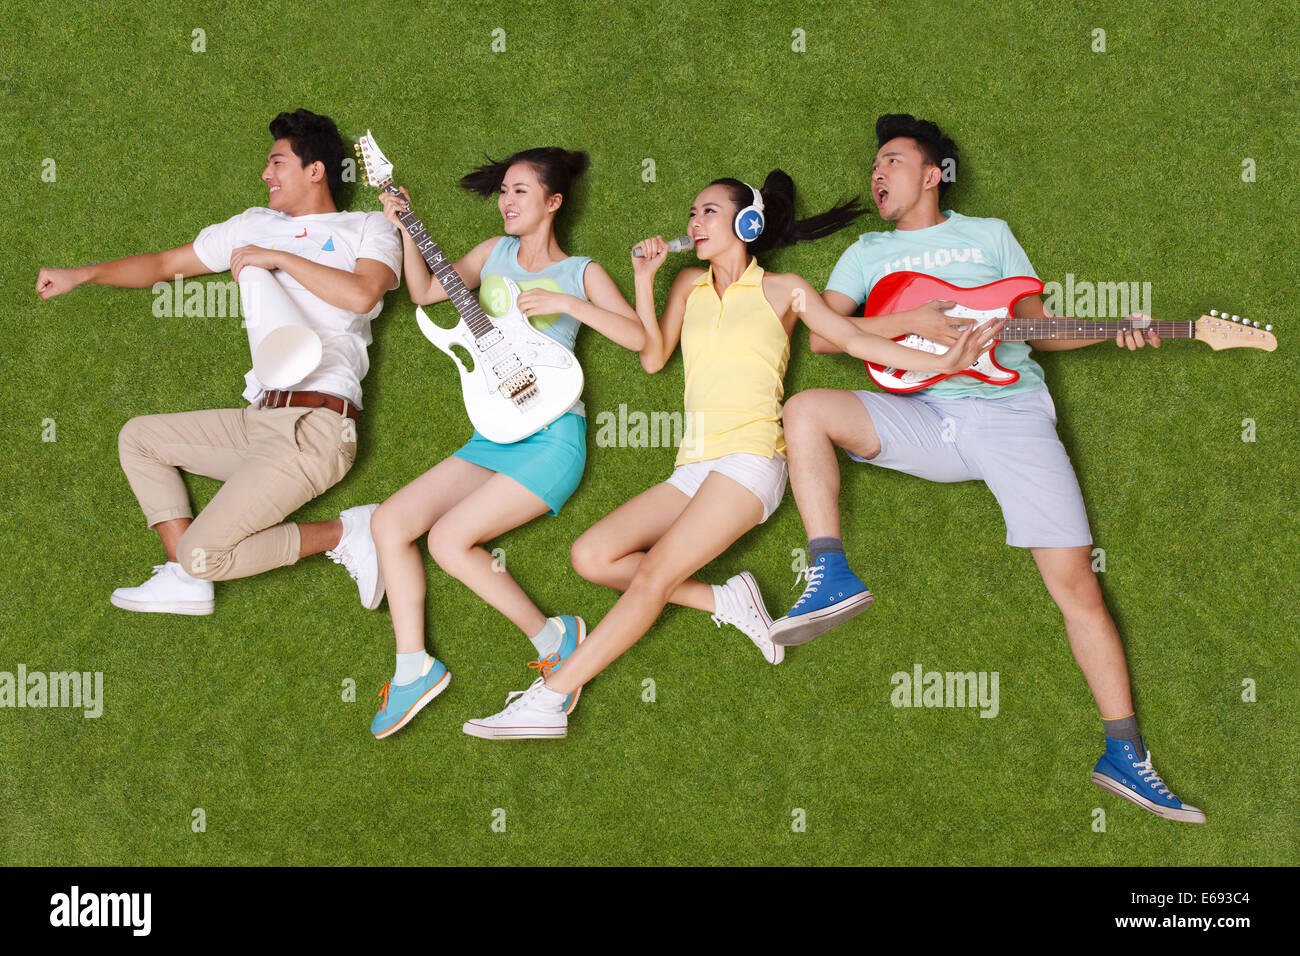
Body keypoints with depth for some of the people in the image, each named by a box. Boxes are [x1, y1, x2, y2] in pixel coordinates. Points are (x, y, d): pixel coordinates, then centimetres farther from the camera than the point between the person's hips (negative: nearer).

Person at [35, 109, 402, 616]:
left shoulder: (368, 229, 2)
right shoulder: (256, 225, 20)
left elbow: (363, 293, -20)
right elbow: (167, 264, 25)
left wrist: (280, 258, -12)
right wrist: (81, 274, 17)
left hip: (317, 425, -8)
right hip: (259, 418, 8)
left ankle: (343, 533, -3)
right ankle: (187, 582, 4)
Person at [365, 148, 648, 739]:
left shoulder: (580, 273, 2)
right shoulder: (494, 253, 16)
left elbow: (641, 338, -7)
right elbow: (424, 292, 19)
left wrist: (568, 304, -14)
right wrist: (406, 227, 8)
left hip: (552, 437, -6)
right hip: (493, 438, 6)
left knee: (450, 539, -21)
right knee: (390, 522, -7)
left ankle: (551, 636, -6)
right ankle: (413, 667, -3)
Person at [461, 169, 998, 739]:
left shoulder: (782, 290, 8)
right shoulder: (689, 285, 22)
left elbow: (854, 339, 2)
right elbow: (652, 358, 14)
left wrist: (945, 362, -10)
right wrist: (645, 279, 7)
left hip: (748, 461, -6)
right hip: (692, 471, 6)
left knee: (654, 574, -21)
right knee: (592, 557, -11)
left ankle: (550, 698, -26)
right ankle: (726, 601, -6)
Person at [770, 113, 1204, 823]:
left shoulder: (990, 235, 20)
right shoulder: (868, 253, 20)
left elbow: (1039, 326, 19)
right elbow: (821, 335, 5)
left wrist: (1117, 331, 1)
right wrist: (915, 321, -8)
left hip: (1011, 411, -1)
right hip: (921, 415, 1)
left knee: (1075, 583, -10)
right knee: (806, 410, -24)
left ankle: (1124, 755, -6)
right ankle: (832, 579, -24)